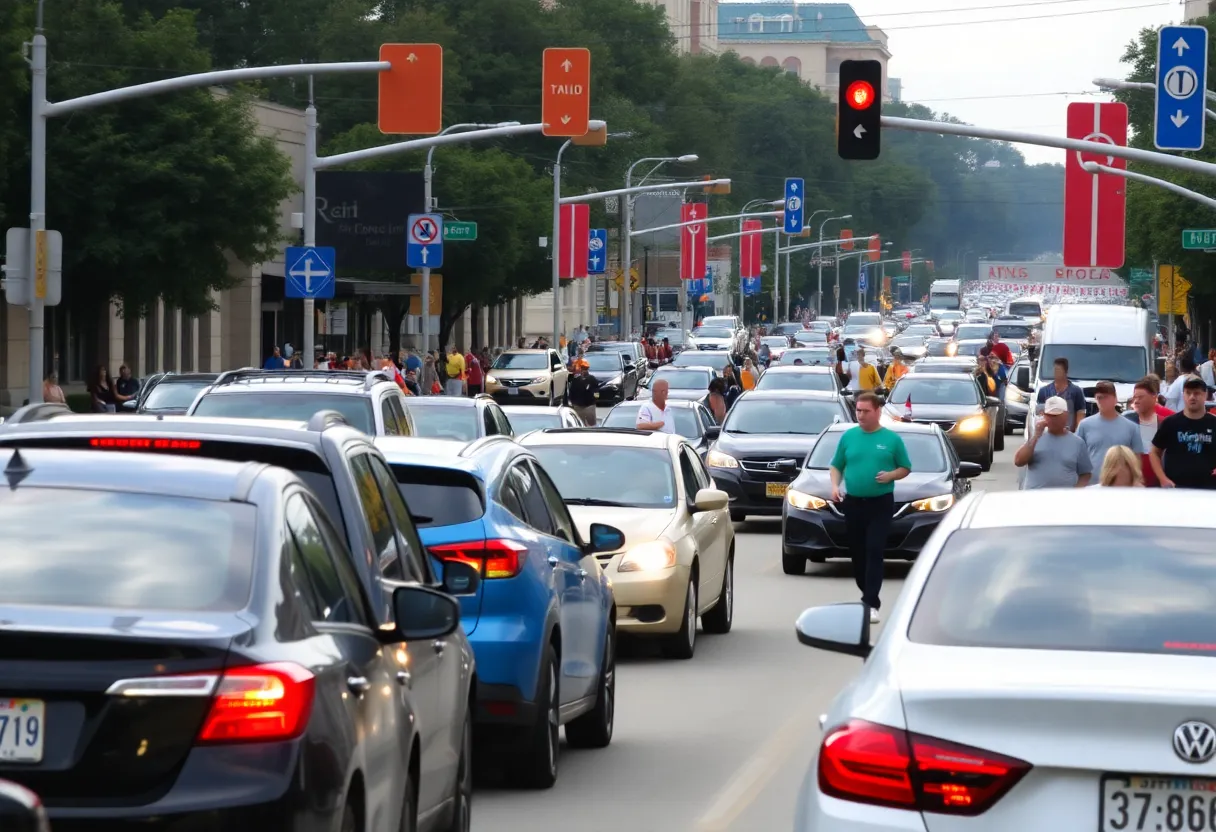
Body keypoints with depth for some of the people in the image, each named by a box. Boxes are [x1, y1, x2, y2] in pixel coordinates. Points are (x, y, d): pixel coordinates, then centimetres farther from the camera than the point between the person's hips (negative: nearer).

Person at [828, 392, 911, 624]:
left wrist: (891, 475, -13)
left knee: (874, 552, -12)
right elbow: (836, 466, 13)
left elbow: (906, 468, 7)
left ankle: (871, 603, -16)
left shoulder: (892, 439, 1)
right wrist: (835, 485, -5)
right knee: (857, 553, 8)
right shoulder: (848, 437, 7)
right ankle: (867, 595, 26)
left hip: (881, 503, -3)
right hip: (853, 502, 3)